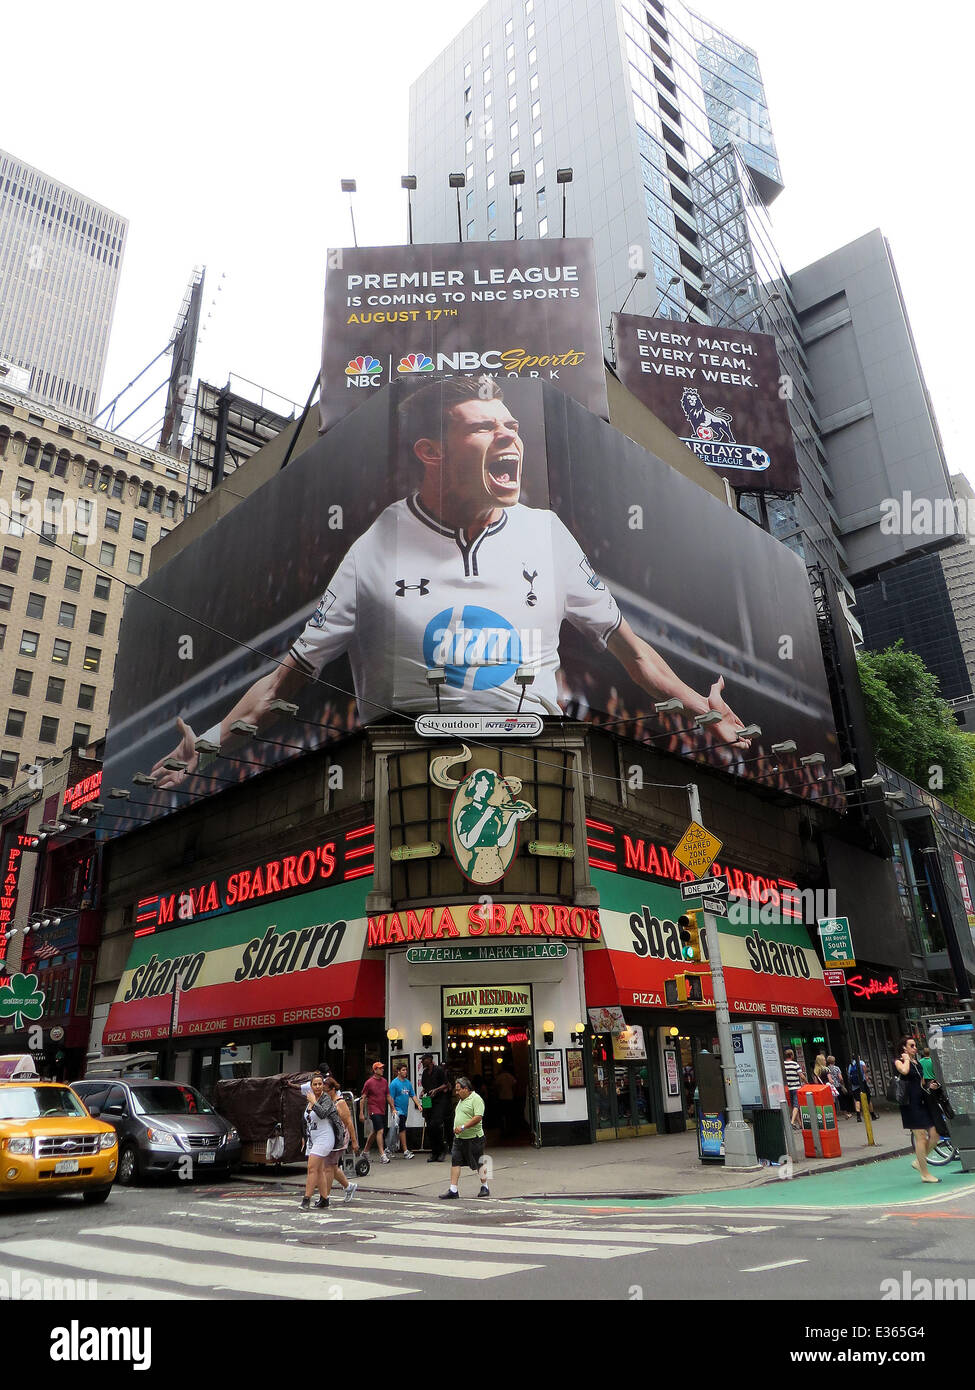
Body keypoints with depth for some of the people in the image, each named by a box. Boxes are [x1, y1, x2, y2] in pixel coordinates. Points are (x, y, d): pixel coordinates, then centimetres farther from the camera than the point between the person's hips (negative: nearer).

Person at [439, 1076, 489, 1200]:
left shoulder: (476, 1099, -14)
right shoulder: (461, 1100, 15)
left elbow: (478, 1117, -23)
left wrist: (463, 1127, -25)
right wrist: (456, 1128, 14)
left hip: (473, 1138, -8)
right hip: (459, 1138, 8)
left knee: (478, 1165, 4)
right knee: (455, 1162, 1)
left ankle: (485, 1187, 21)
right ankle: (453, 1190, 4)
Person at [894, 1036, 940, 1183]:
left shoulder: (917, 1062, 18)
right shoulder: (899, 1060, -5)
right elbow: (904, 1071, -30)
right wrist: (906, 1059, -12)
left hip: (922, 1101, 8)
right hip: (911, 1103, -8)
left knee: (935, 1135, 2)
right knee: (921, 1137, -6)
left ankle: (918, 1161, 21)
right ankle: (925, 1174, 3)